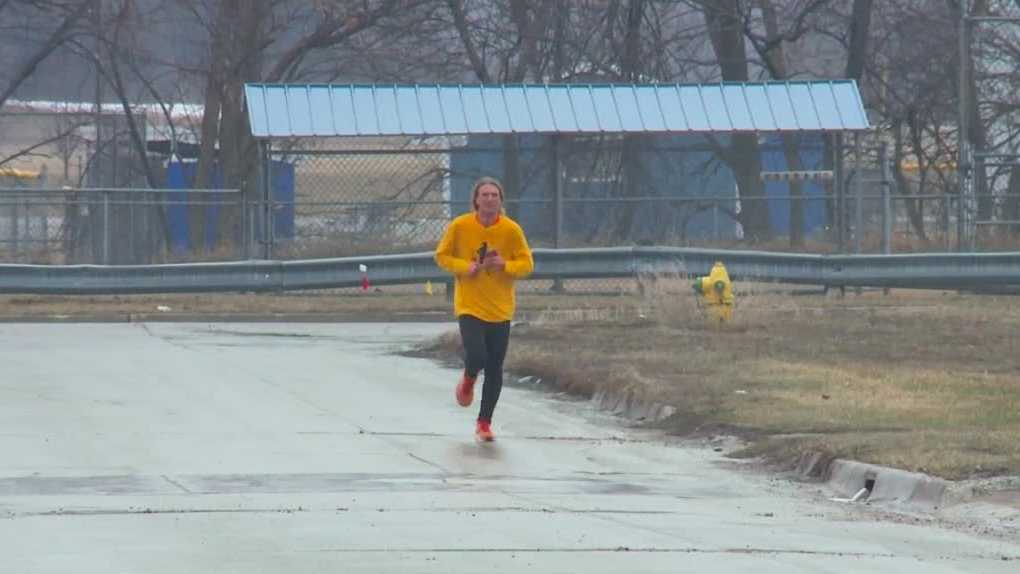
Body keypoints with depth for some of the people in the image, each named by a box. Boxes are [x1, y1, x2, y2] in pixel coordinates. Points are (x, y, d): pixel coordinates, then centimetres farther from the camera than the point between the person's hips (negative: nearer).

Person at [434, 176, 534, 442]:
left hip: (500, 309, 2)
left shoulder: (511, 230, -6)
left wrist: (504, 265, -20)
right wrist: (465, 266, -15)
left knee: (495, 369, 5)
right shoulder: (460, 226, -7)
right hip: (469, 306, -2)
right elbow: (442, 256, 3)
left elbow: (527, 264, 0)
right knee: (476, 356, -20)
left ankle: (484, 422, 20)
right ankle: (468, 380, 18)